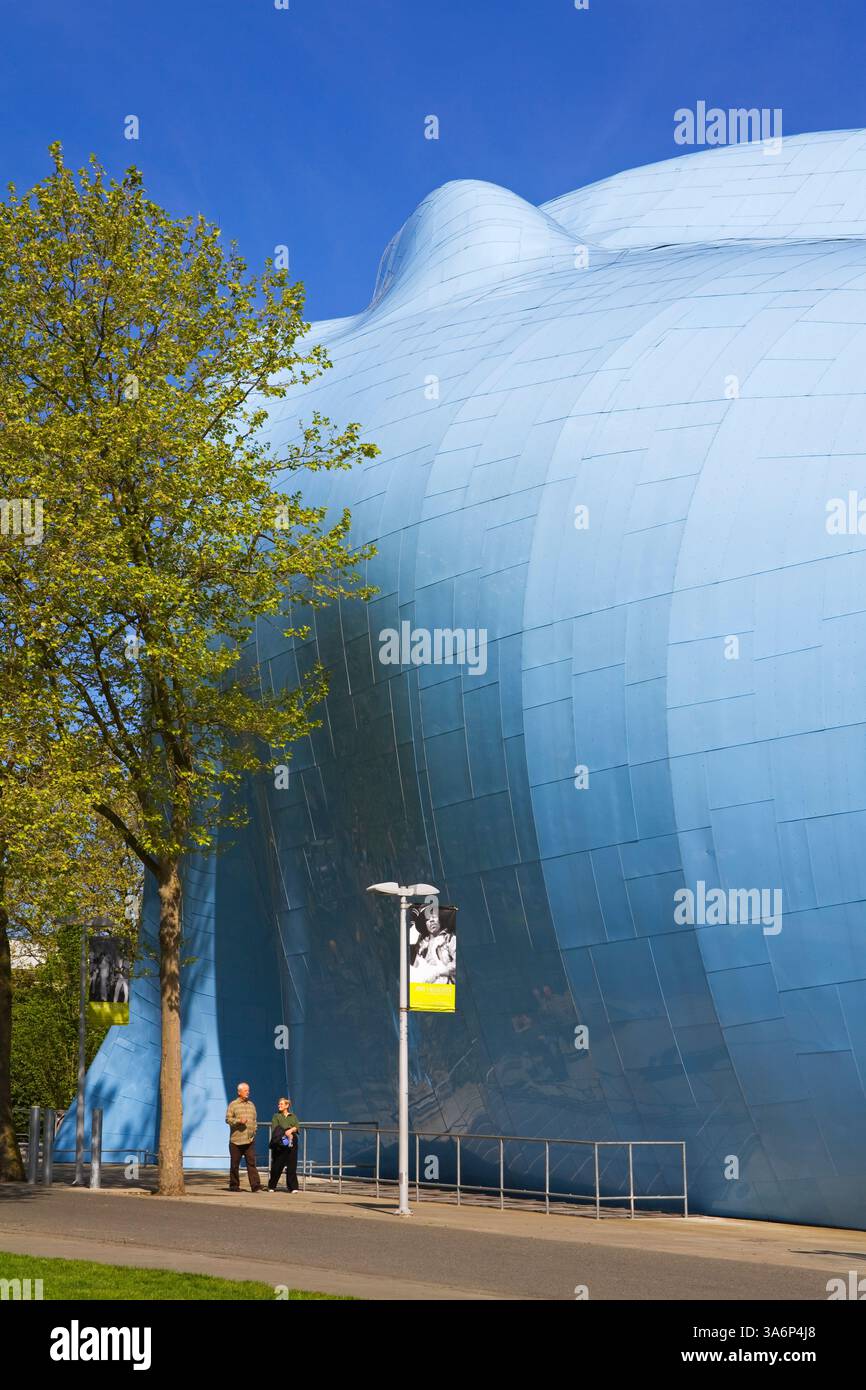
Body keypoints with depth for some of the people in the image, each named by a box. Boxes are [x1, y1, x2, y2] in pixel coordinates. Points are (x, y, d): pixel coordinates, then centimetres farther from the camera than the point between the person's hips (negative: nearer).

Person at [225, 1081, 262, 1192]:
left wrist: (254, 1130, 11)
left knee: (251, 1162, -7)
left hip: (249, 1140, 3)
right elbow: (228, 1119, -5)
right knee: (235, 1164, 4)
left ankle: (255, 1186, -13)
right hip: (236, 1140, -3)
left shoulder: (251, 1105, 16)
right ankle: (234, 1186, 14)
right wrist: (239, 1121, -19)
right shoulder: (233, 1105, 1)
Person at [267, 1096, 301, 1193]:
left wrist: (291, 1130, -17)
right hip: (279, 1144, -2)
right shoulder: (276, 1116, 13)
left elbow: (297, 1126, 2)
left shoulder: (293, 1116, 19)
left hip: (292, 1143, 2)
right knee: (277, 1166, -2)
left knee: (292, 1166, -3)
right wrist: (284, 1134, -15)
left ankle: (292, 1187, 0)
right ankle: (271, 1186, 11)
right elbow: (274, 1129, -1)